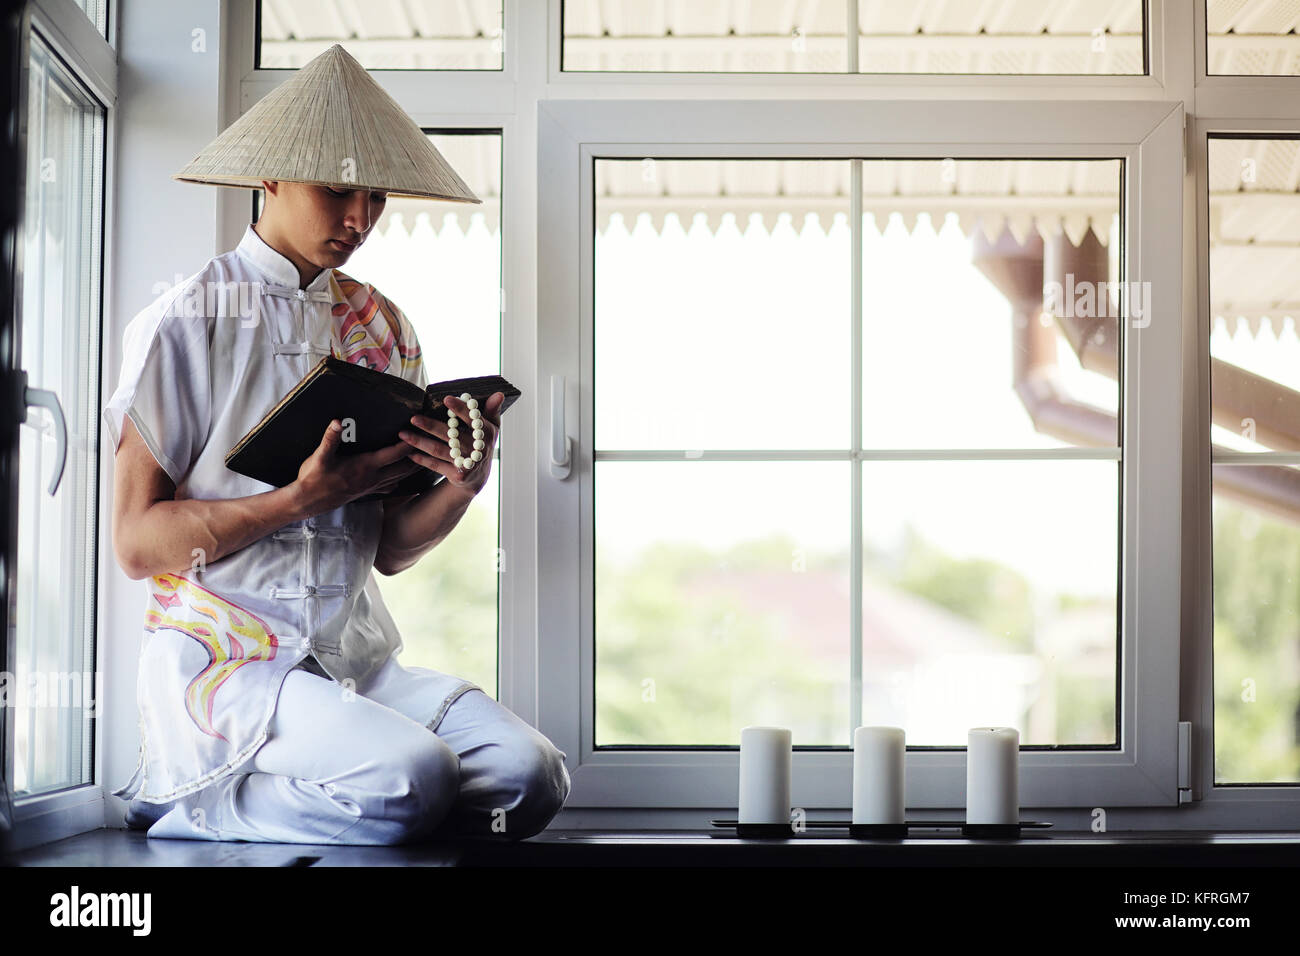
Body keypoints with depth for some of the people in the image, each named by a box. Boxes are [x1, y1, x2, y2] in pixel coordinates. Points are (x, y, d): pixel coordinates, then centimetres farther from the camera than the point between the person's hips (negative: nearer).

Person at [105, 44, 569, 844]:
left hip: (360, 656, 6)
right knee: (412, 778, -31)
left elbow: (390, 549, 12)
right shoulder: (185, 324, -3)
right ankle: (186, 802, -4)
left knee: (528, 778, -19)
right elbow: (138, 543, -8)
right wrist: (306, 498, -19)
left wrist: (461, 487, -10)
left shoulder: (384, 329, 14)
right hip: (223, 659, -6)